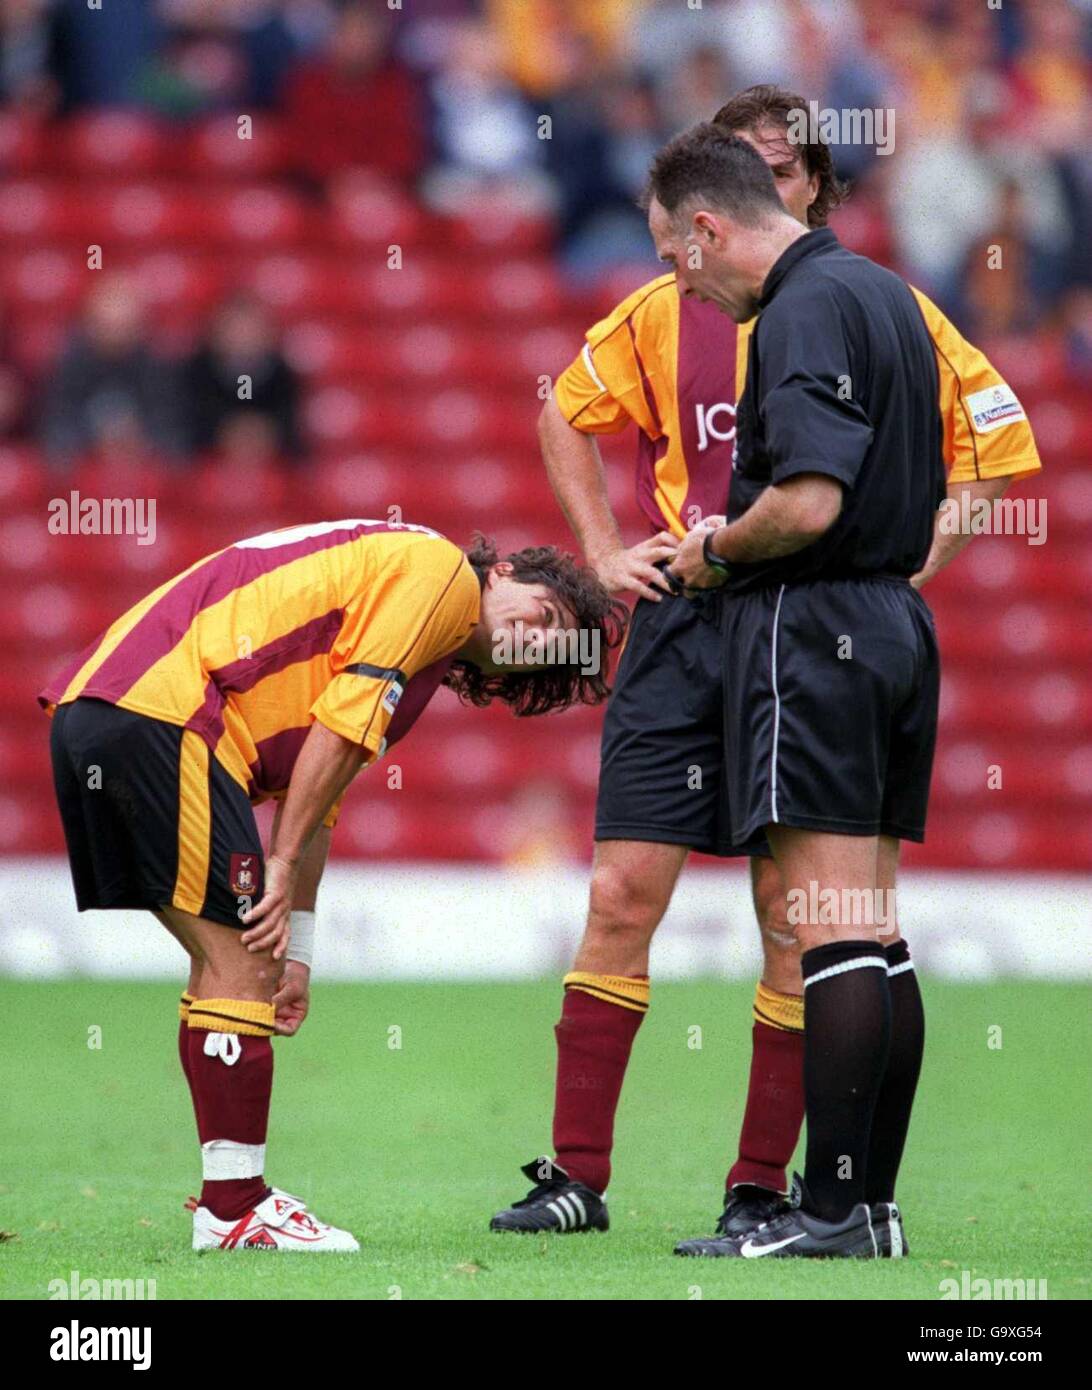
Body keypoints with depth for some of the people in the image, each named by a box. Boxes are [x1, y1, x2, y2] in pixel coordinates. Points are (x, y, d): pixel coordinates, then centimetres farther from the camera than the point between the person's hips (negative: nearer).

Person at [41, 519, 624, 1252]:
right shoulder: (439, 572, 0)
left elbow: (315, 803, 26)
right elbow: (341, 724, -8)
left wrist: (297, 953, 19)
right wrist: (281, 868, -7)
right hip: (162, 712, -10)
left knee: (234, 963, 15)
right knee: (239, 965, -5)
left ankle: (234, 1192, 17)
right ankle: (234, 1209, -2)